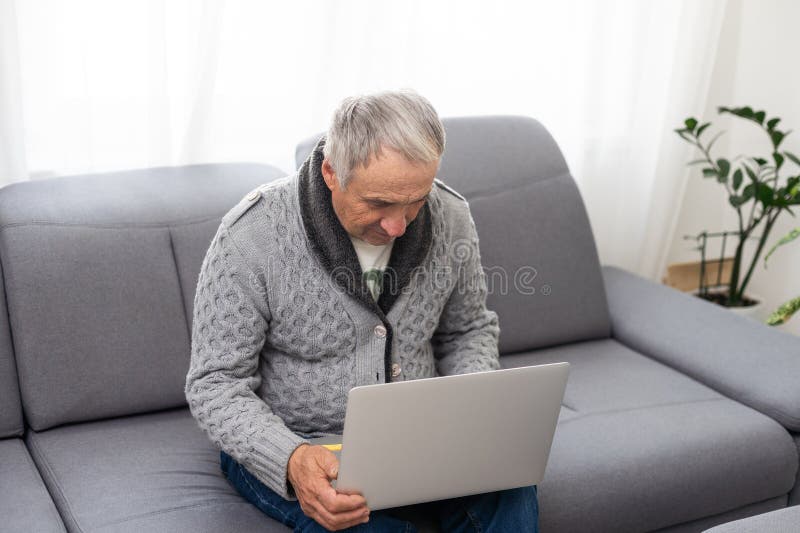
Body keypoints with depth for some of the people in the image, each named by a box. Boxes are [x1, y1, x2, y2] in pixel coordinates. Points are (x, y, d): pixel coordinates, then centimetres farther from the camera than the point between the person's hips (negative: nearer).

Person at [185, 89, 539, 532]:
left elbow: (469, 330, 10)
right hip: (284, 444, -3)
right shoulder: (252, 237, -21)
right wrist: (290, 460, -35)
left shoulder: (450, 218, -7)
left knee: (509, 489, -24)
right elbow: (215, 385, -17)